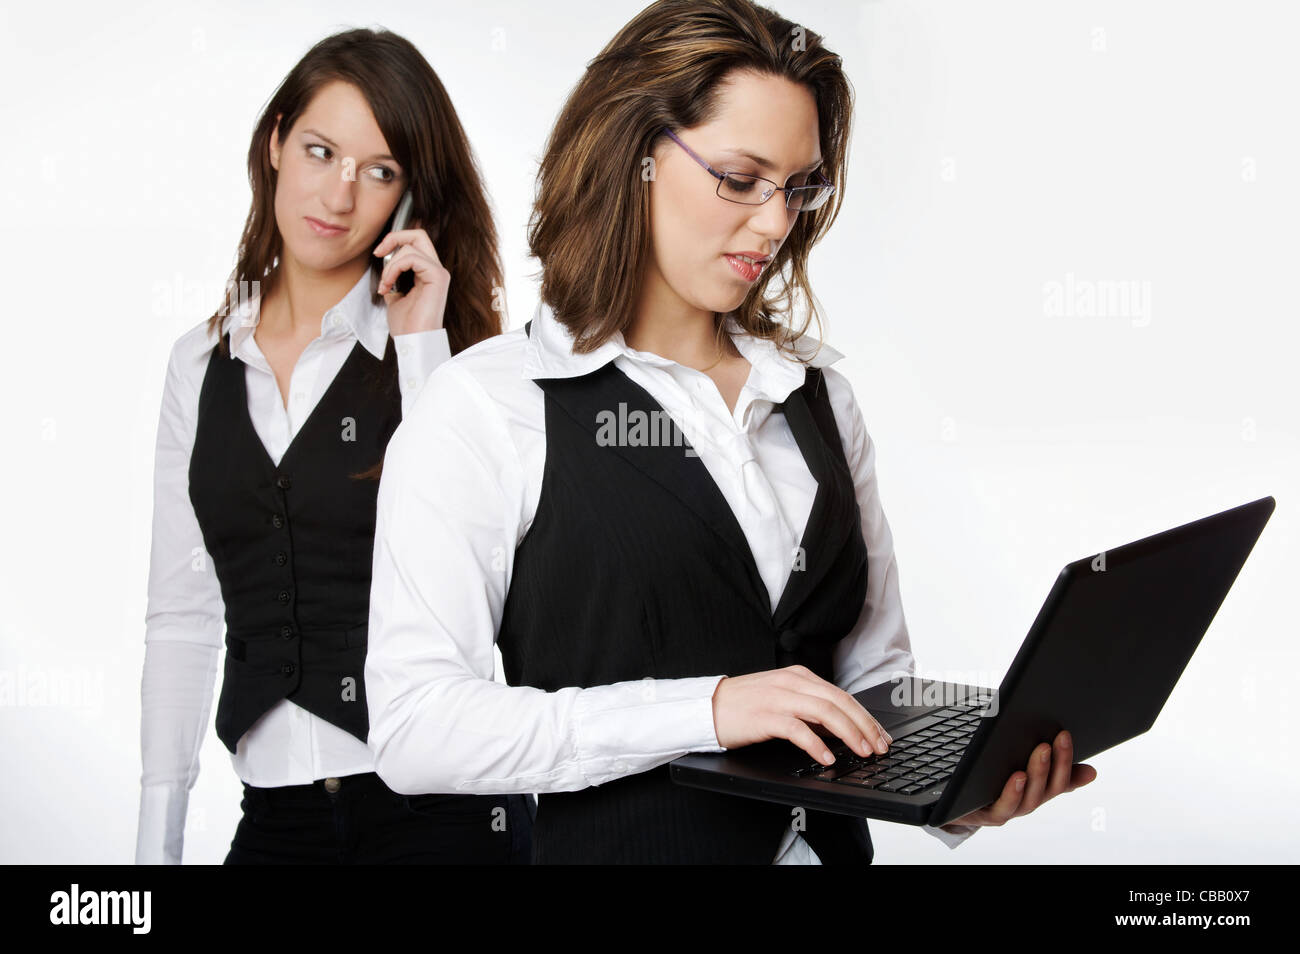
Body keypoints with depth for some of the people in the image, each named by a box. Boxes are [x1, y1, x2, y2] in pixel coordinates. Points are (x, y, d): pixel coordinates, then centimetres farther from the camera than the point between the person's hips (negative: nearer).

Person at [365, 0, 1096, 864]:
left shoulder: (817, 392, 11)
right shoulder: (487, 404, -5)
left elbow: (875, 671, 14)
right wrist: (700, 711, -19)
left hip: (830, 841, 4)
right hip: (617, 841, -4)